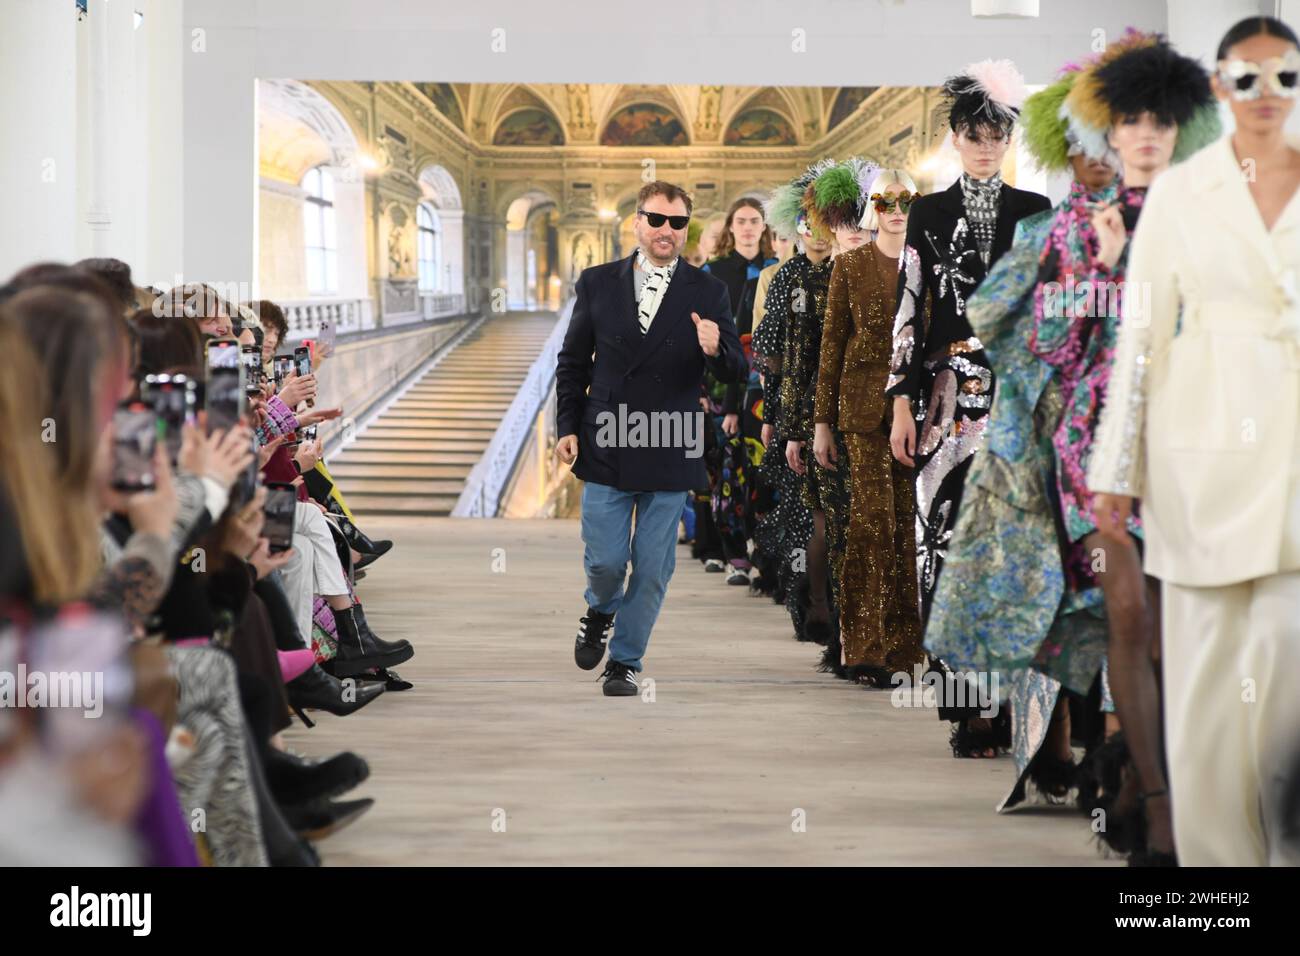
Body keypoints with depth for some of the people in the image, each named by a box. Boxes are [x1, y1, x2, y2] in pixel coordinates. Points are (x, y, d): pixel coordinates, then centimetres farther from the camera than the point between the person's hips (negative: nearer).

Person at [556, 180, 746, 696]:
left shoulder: (707, 293, 0)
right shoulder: (597, 283, 3)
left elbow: (737, 372, -2)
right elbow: (572, 362, 9)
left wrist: (716, 351, -24)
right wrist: (568, 427, 1)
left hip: (670, 454, 0)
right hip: (606, 447, 0)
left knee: (652, 568, 3)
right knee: (605, 560, 0)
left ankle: (625, 660, 19)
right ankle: (600, 612, 33)